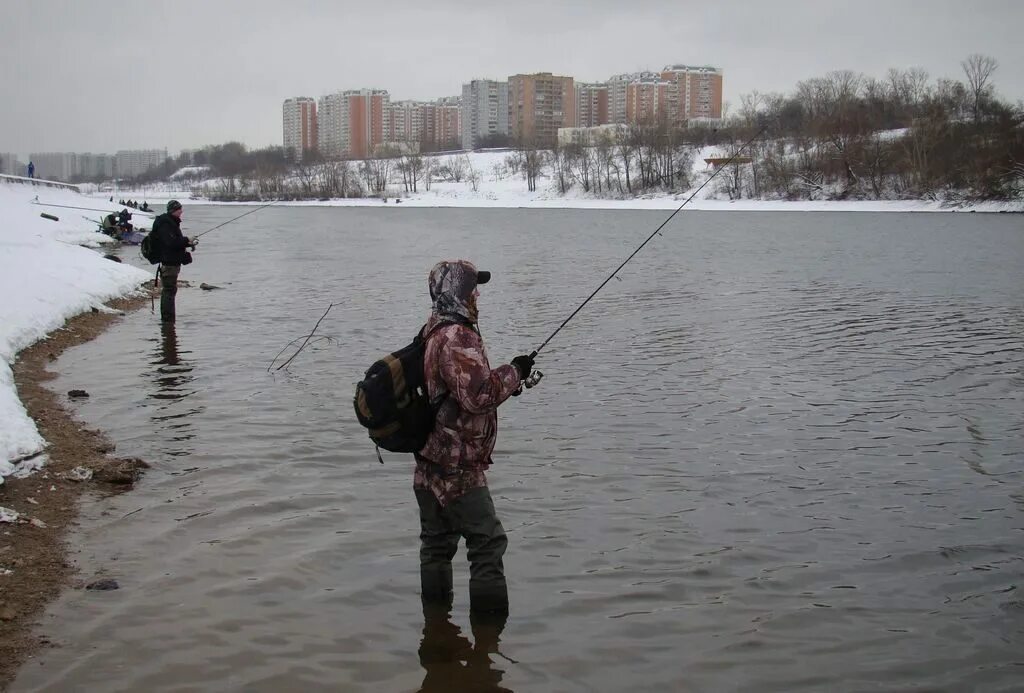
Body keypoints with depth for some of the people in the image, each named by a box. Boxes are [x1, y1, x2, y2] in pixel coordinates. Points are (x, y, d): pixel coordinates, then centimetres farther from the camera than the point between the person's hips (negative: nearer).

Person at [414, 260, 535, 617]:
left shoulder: (433, 333, 14)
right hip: (457, 467, -10)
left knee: (437, 543, 16)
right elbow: (477, 395, -27)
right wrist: (512, 372, -13)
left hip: (431, 463, 10)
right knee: (488, 542, -4)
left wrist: (504, 383, 13)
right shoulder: (458, 337, -18)